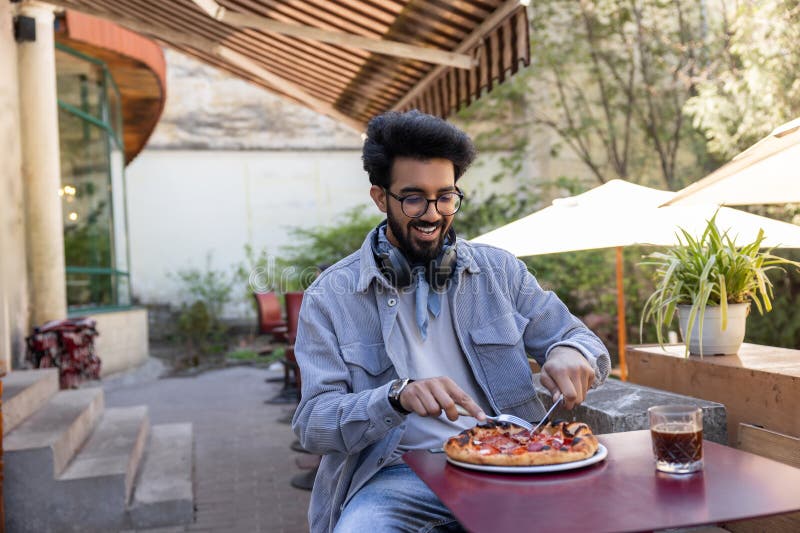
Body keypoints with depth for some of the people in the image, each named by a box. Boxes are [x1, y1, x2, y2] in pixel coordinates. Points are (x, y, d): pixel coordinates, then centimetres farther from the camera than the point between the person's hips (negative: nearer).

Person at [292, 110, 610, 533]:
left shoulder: (499, 271, 8)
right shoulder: (330, 297, 0)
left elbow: (582, 339, 12)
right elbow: (313, 425, -7)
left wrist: (572, 354, -14)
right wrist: (398, 396, -26)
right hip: (396, 477, -3)